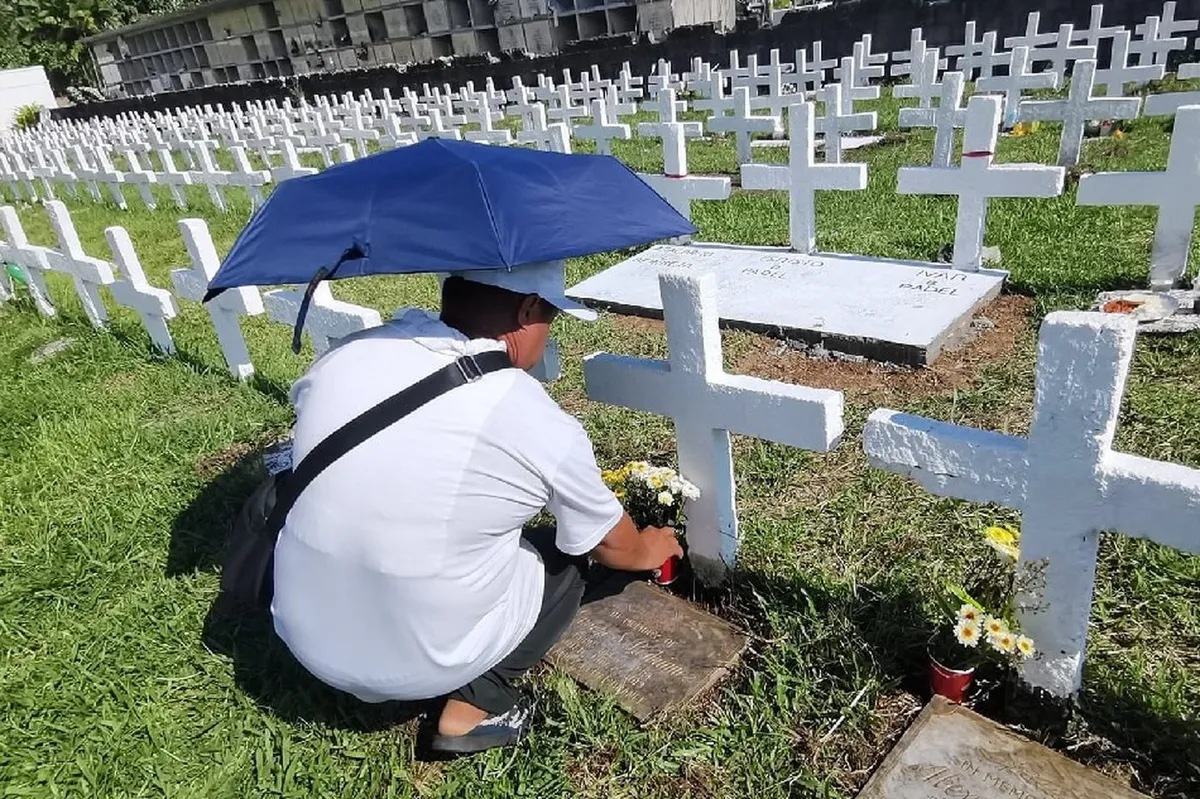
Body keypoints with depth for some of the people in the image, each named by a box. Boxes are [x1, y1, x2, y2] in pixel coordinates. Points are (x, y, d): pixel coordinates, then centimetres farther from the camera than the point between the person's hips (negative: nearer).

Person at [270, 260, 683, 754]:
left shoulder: (345, 354, -9)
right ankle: (472, 706, 3)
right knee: (567, 560, 15)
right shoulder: (544, 427, -19)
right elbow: (614, 549, 0)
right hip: (420, 666, -4)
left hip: (301, 637, 5)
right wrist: (650, 550, 22)